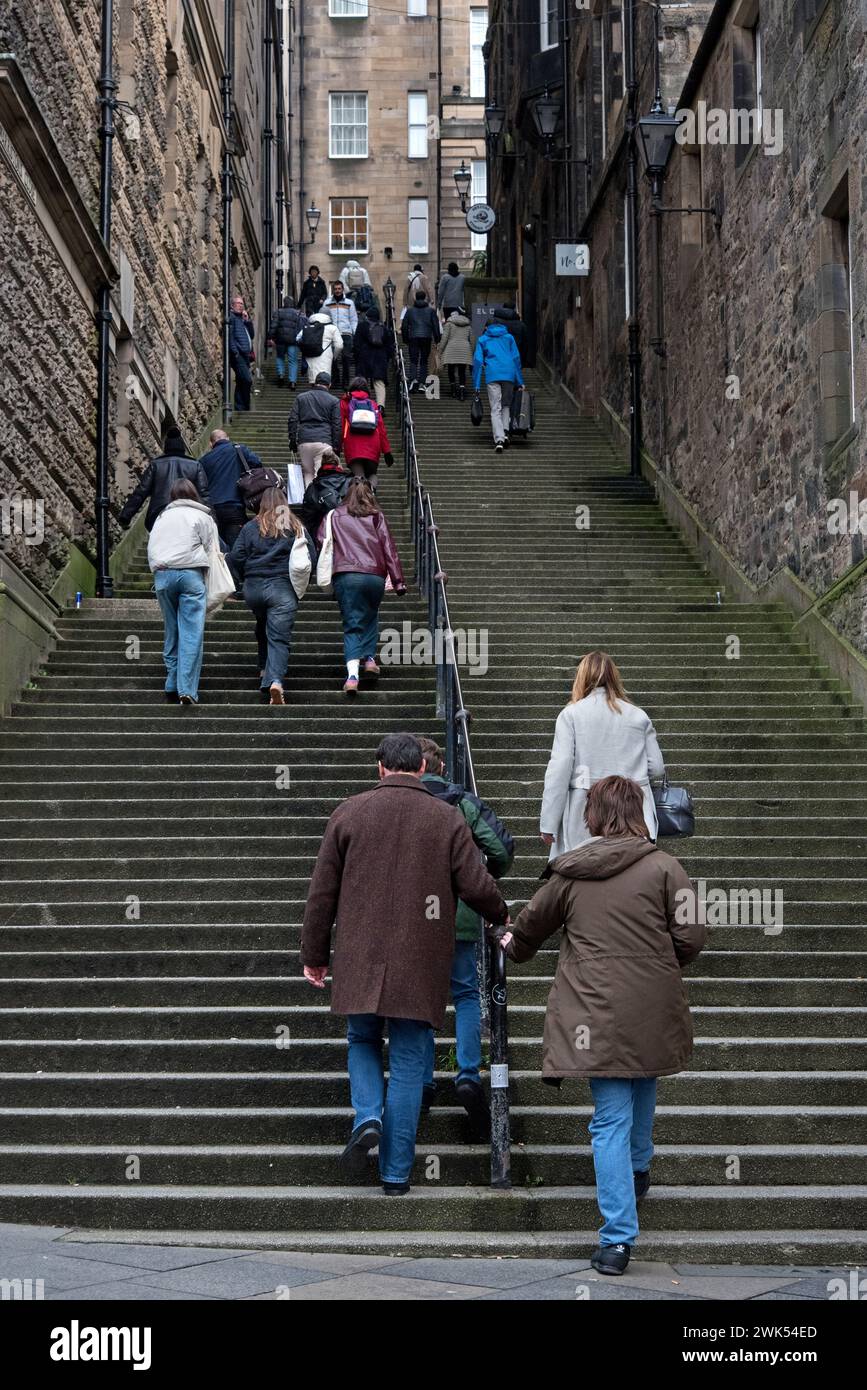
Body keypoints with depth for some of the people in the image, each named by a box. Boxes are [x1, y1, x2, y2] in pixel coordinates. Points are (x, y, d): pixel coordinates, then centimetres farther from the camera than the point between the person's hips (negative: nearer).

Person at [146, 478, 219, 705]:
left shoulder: (162, 517, 20)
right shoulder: (202, 516, 9)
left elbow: (151, 550, 16)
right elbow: (211, 551, 3)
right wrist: (208, 587, 7)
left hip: (162, 574, 4)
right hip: (191, 573, -4)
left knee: (171, 632, 13)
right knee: (192, 634, -7)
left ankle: (172, 687, 12)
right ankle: (187, 691, -15)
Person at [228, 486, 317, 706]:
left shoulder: (251, 527, 4)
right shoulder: (296, 528, 3)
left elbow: (235, 557, 0)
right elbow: (311, 558, 1)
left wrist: (243, 579, 15)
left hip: (253, 588, 2)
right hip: (283, 589, -2)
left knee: (263, 629, 27)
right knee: (279, 638, -6)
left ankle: (265, 670, 29)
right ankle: (275, 680, -25)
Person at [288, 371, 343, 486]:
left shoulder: (301, 397, 15)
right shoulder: (334, 401, 7)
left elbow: (293, 420, 10)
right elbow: (337, 426, 4)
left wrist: (293, 441, 12)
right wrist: (337, 448, 6)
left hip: (304, 442, 2)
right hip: (324, 442, -2)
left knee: (307, 474, 9)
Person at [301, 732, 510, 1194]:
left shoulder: (349, 813, 2)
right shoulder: (447, 819, 0)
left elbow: (322, 892, 4)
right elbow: (476, 886, -2)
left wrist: (315, 954, 13)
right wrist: (502, 916, 20)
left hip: (359, 961, 1)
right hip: (420, 964, -1)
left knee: (362, 1042, 21)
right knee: (408, 1061, 6)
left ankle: (367, 1118, -6)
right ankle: (396, 1173, 7)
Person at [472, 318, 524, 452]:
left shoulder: (482, 339, 14)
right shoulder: (509, 337, 17)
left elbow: (477, 361, 6)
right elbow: (516, 358, 11)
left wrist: (476, 385, 4)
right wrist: (520, 382, 13)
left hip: (492, 375, -1)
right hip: (509, 374, 1)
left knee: (495, 409, -3)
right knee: (506, 405, 18)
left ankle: (499, 440, -18)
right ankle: (505, 432, -2)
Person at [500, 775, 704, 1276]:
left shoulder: (570, 872, 4)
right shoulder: (663, 867, -3)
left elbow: (531, 925, 18)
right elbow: (690, 939, -6)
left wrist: (516, 948, 42)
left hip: (596, 1013, 0)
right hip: (653, 1009, 0)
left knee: (611, 1121, 0)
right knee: (643, 1089, 28)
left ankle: (618, 1239, -6)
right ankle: (639, 1169, 50)